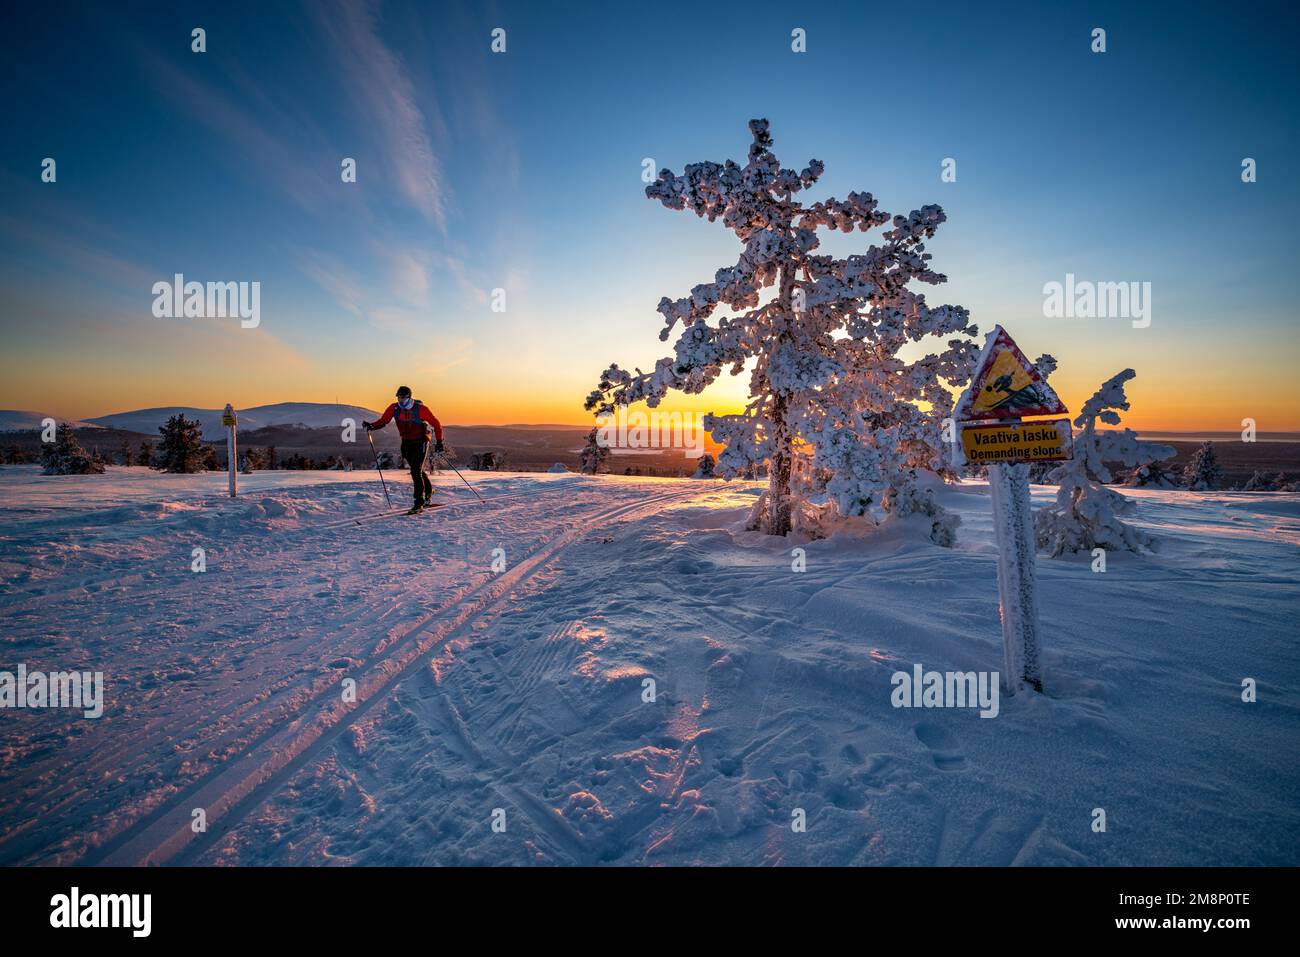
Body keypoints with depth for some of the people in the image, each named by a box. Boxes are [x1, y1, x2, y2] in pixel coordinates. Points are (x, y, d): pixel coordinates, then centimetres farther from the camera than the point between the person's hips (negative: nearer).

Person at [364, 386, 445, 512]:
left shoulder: (420, 408, -17)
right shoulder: (394, 408, -5)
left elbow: (436, 424, -12)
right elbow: (383, 421, 1)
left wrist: (439, 442, -16)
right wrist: (371, 426, -20)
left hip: (420, 442, -5)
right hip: (406, 443, 5)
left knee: (416, 471, -15)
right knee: (417, 470, 17)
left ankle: (419, 501, -10)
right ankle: (428, 491, 40)